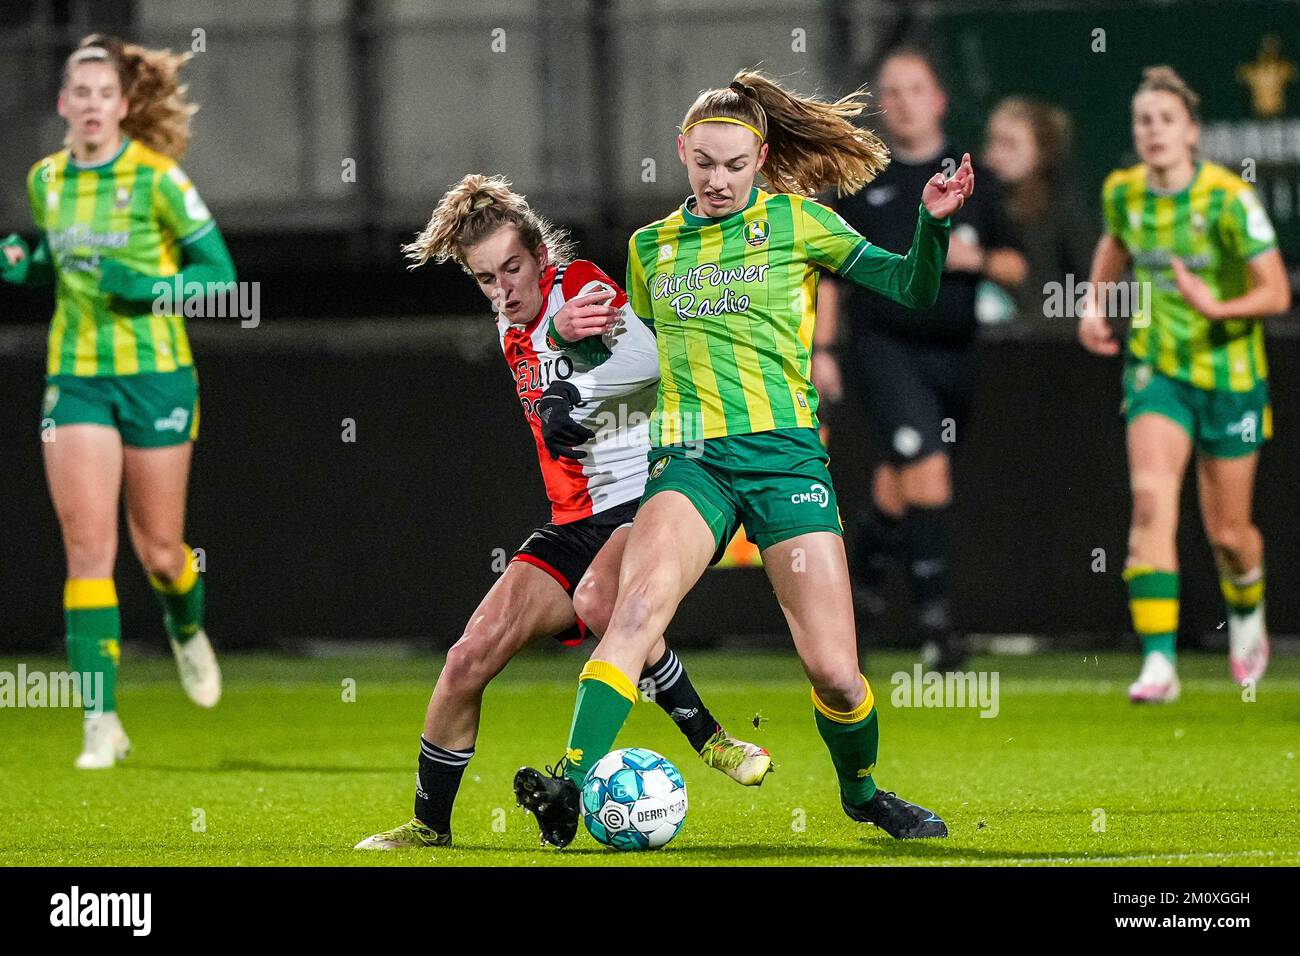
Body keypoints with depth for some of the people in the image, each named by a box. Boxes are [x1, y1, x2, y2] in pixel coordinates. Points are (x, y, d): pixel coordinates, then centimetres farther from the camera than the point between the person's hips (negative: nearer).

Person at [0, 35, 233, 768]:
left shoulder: (156, 178, -10)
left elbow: (221, 275, -6)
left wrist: (149, 289, -21)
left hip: (156, 376, -3)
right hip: (75, 378, 3)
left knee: (159, 549, 7)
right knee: (88, 548, -10)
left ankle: (188, 631, 44)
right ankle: (101, 721, -10)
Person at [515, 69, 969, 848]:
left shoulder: (795, 221, 5)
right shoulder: (651, 247, 13)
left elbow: (912, 290, 3)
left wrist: (934, 223, -13)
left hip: (786, 453, -1)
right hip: (691, 459, 1)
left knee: (835, 674, -5)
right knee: (640, 602, -29)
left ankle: (863, 792, 25)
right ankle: (571, 787, -39)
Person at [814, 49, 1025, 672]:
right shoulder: (861, 182, 4)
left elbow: (1015, 266, 11)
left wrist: (976, 258, -10)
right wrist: (821, 350, 2)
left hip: (953, 351, 3)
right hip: (885, 345, -3)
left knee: (901, 482, 11)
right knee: (927, 468, -19)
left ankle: (866, 567, 40)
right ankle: (934, 614, -17)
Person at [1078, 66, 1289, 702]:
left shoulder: (1229, 198, -18)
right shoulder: (1122, 192, -4)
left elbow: (1276, 292, -16)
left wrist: (1218, 308, -33)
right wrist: (1095, 304, 7)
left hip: (1229, 377, -2)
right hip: (1156, 370, 2)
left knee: (1227, 532, 6)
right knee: (1150, 498, -20)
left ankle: (1247, 616, 42)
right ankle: (1158, 663, -24)